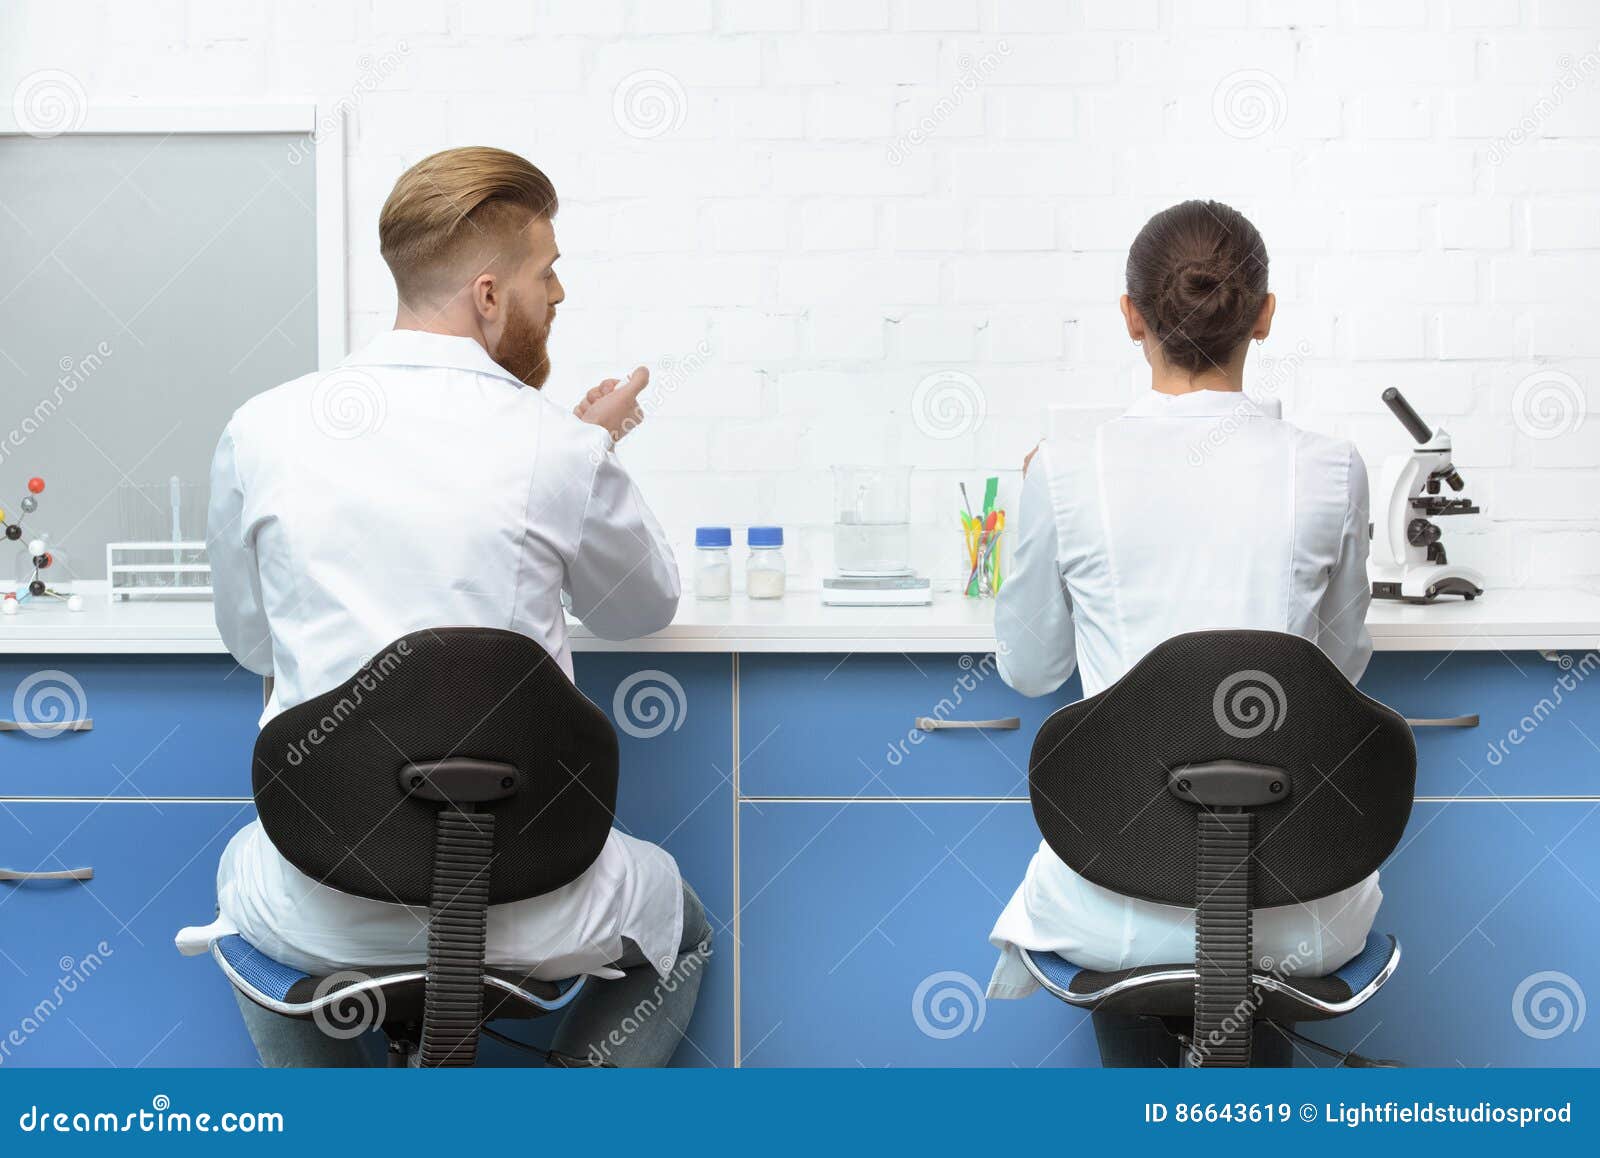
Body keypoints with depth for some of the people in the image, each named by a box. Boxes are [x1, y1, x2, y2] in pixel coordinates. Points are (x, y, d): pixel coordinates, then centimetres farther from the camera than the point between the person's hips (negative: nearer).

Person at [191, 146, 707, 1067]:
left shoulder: (262, 431, -4)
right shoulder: (561, 450, -11)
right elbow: (643, 610, 10)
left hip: (319, 918, 2)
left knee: (245, 869, 39)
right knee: (681, 928, 31)